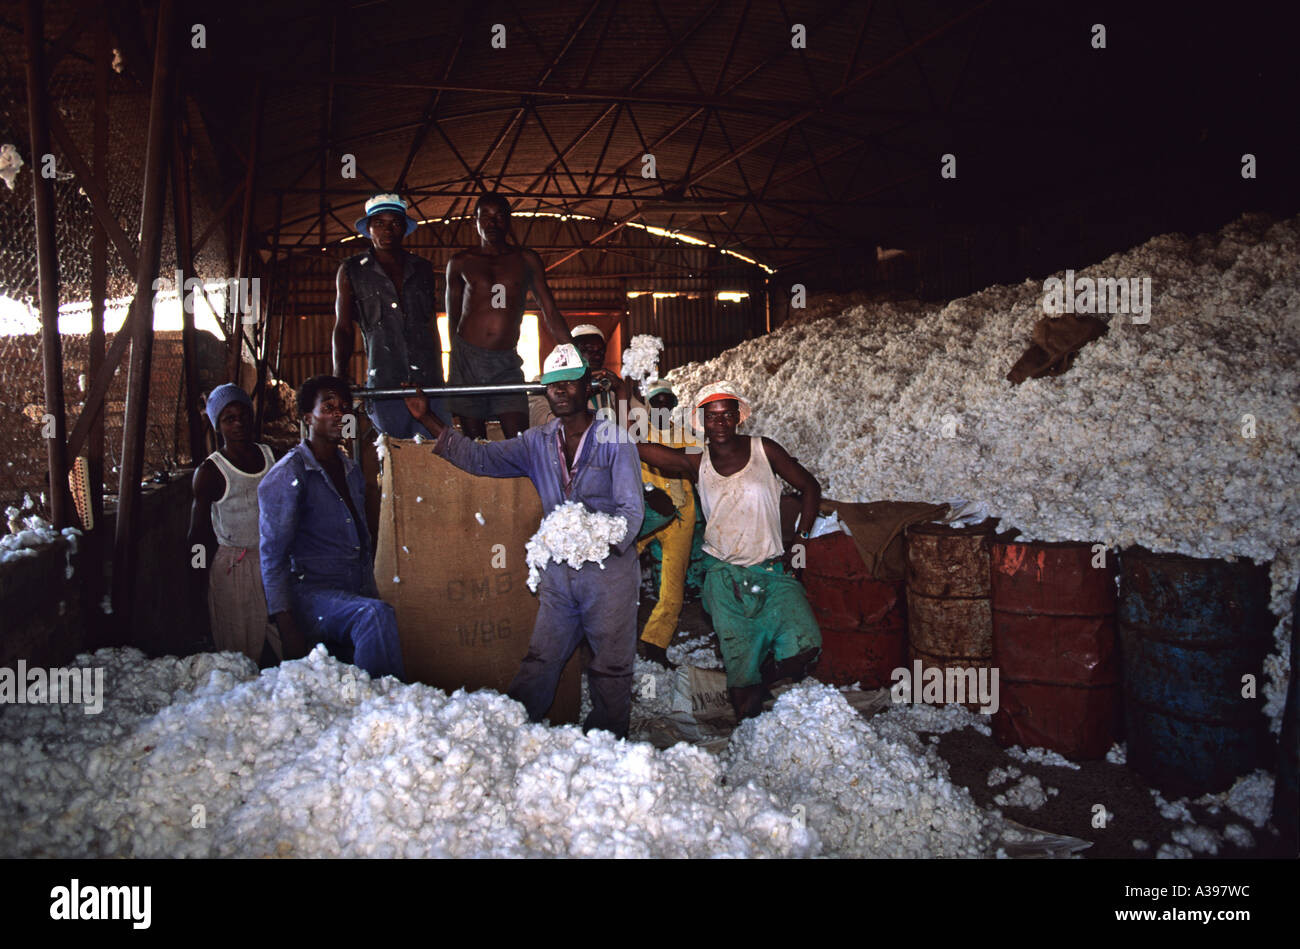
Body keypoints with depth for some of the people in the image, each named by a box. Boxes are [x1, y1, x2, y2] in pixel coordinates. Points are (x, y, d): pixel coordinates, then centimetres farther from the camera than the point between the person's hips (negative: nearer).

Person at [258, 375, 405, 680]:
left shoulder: (352, 472, 16)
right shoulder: (288, 474, -6)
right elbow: (273, 555, -9)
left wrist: (372, 594, 17)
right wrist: (287, 626, -17)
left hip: (354, 594, 7)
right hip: (310, 593, -7)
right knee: (377, 615, -32)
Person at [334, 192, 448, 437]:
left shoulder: (423, 269, 16)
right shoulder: (351, 271, 10)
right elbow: (342, 328, 6)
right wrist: (339, 376, -7)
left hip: (427, 380, 2)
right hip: (383, 383, -2)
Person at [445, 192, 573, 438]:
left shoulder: (526, 260, 11)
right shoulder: (460, 263, 11)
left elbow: (550, 313, 8)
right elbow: (452, 320, 15)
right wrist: (454, 362, 11)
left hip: (507, 362, 0)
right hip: (466, 358, 0)